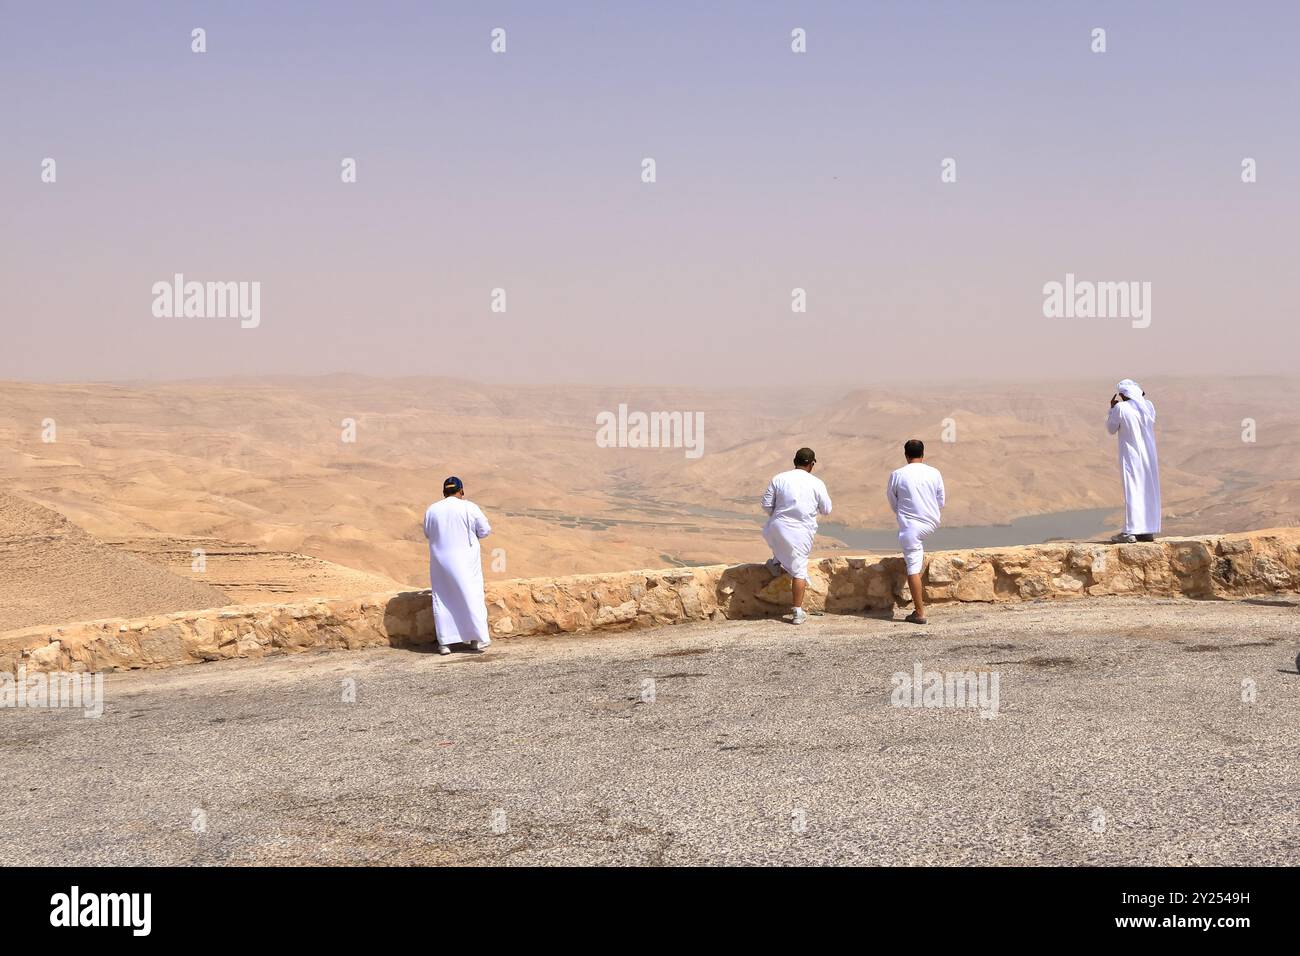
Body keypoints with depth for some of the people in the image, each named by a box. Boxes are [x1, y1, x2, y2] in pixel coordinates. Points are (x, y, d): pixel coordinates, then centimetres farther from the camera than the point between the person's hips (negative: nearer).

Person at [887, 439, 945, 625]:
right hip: (932, 524, 4)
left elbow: (892, 502, 7)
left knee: (913, 569, -2)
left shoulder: (897, 475, -7)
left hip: (910, 526, -4)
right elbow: (941, 503, 8)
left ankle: (919, 612, -3)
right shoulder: (934, 473, -1)